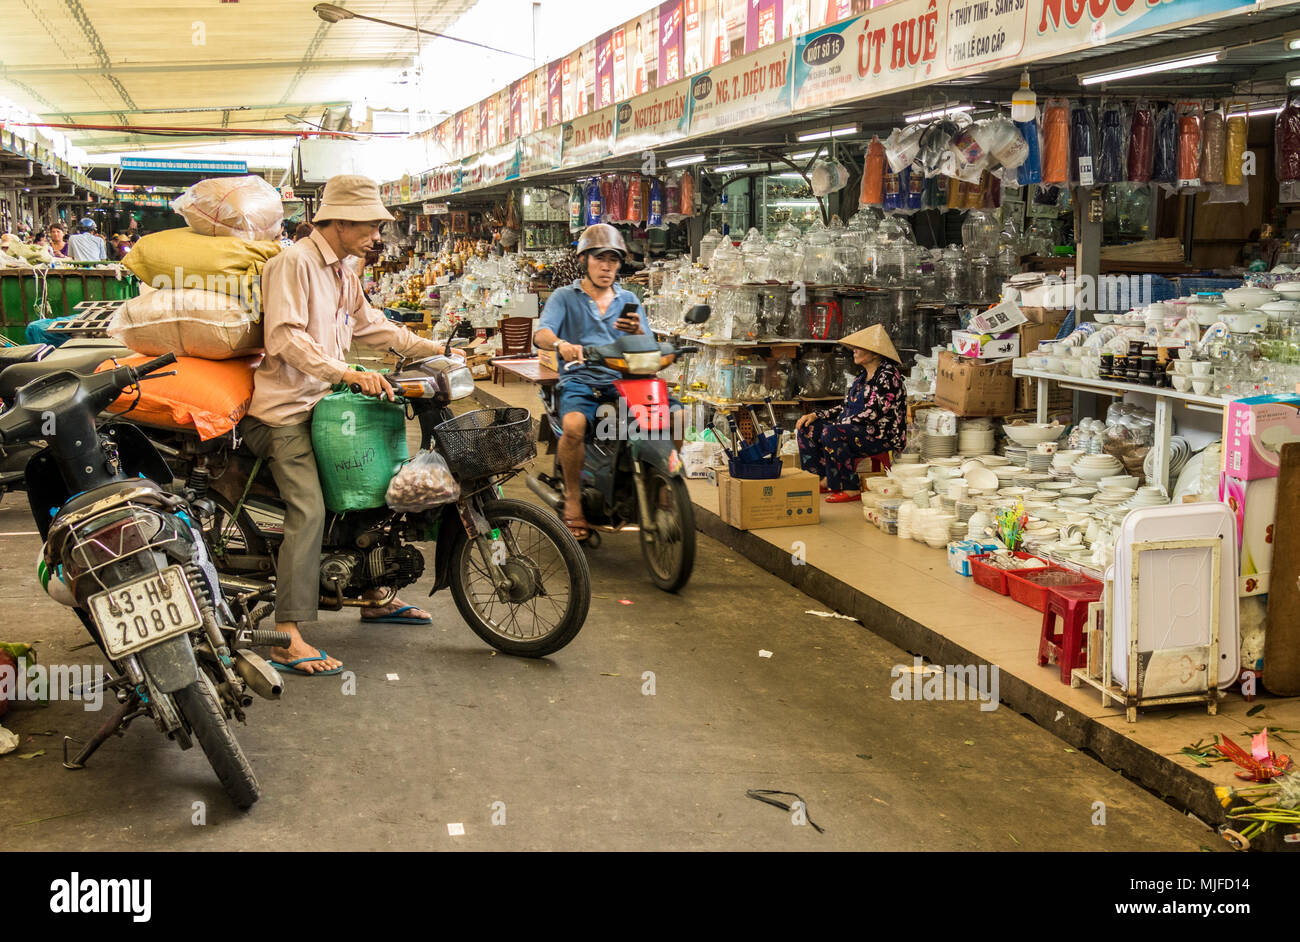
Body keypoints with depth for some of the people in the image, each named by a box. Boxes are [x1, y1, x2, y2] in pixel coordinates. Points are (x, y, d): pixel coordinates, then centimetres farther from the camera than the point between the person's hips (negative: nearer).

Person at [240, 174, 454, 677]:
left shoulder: (344, 270, 17)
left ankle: (375, 597, 28)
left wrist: (432, 348, 16)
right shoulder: (293, 262, -14)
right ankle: (288, 640, -21)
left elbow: (368, 324, 24)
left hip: (325, 402, 10)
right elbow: (286, 338, -24)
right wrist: (350, 373, -33)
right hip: (286, 409, -10)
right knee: (309, 510, -20)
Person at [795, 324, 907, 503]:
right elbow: (846, 408, 18)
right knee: (806, 427, 1)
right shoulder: (863, 376, 16)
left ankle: (851, 489, -24)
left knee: (831, 432, -32)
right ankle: (823, 480, 3)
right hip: (856, 432, 10)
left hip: (882, 436, -10)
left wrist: (838, 425, -19)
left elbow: (872, 414, -21)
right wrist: (816, 415, 4)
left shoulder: (888, 375, -14)